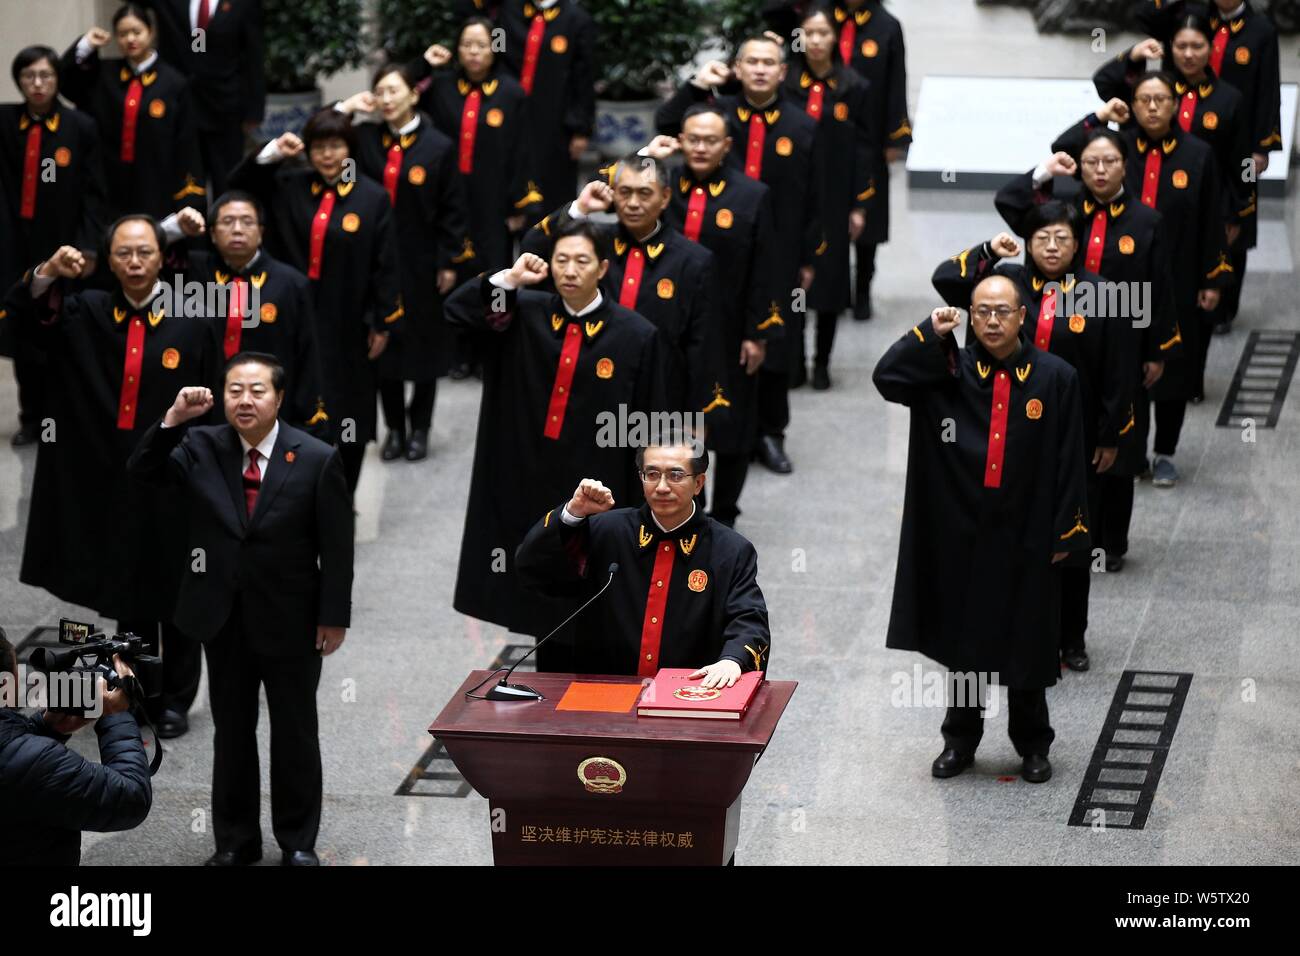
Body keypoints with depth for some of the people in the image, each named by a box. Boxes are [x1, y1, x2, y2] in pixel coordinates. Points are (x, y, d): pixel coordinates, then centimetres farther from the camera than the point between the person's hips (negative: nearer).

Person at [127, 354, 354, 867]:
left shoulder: (317, 458, -12)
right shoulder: (201, 446, -3)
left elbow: (336, 546, -8)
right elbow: (144, 473, -13)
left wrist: (335, 617, -9)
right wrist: (174, 419, -25)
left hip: (290, 619, -3)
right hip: (222, 617, 3)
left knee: (295, 733, 9)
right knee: (231, 732, 13)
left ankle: (298, 842, 22)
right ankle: (235, 840, 25)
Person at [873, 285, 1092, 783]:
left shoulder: (1055, 378, -6)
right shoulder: (950, 371, -2)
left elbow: (1069, 461, -4)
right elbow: (886, 377, -13)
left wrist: (1066, 532, -6)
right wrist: (930, 335, -19)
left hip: (1026, 536, -1)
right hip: (961, 533, 2)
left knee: (1025, 641, 10)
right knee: (964, 635, 12)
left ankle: (1033, 744, 26)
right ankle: (960, 740, 26)